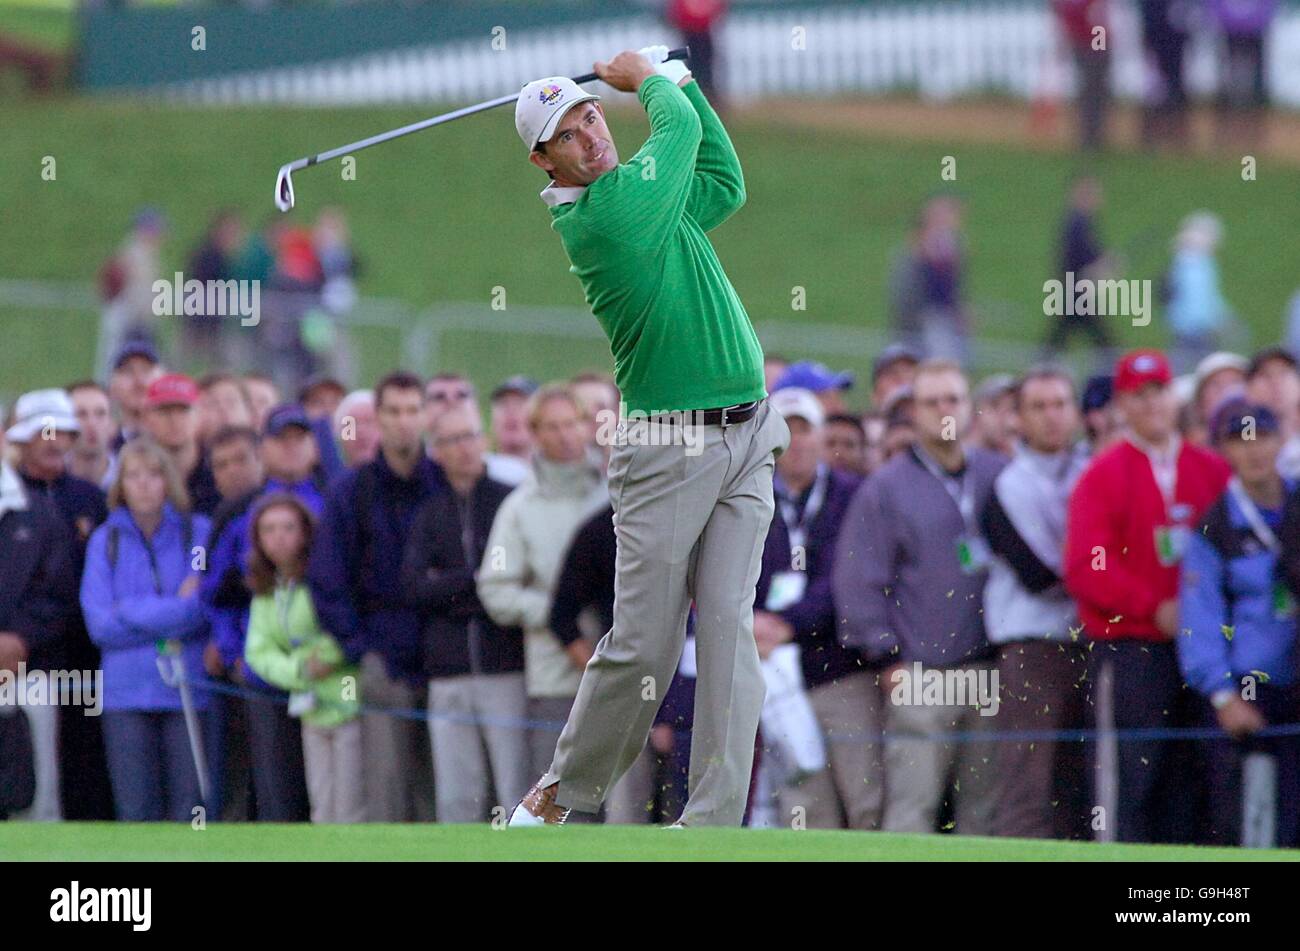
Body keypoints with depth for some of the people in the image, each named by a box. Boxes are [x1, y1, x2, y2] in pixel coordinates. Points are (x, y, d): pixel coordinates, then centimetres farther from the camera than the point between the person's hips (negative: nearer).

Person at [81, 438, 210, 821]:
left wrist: (133, 615, -8)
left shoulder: (199, 533, 5)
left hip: (190, 688, -1)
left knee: (189, 808, -3)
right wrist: (176, 608, -5)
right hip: (127, 693, 1)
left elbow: (208, 609, -6)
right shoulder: (105, 541, 8)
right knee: (137, 811, 0)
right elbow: (99, 623, -1)